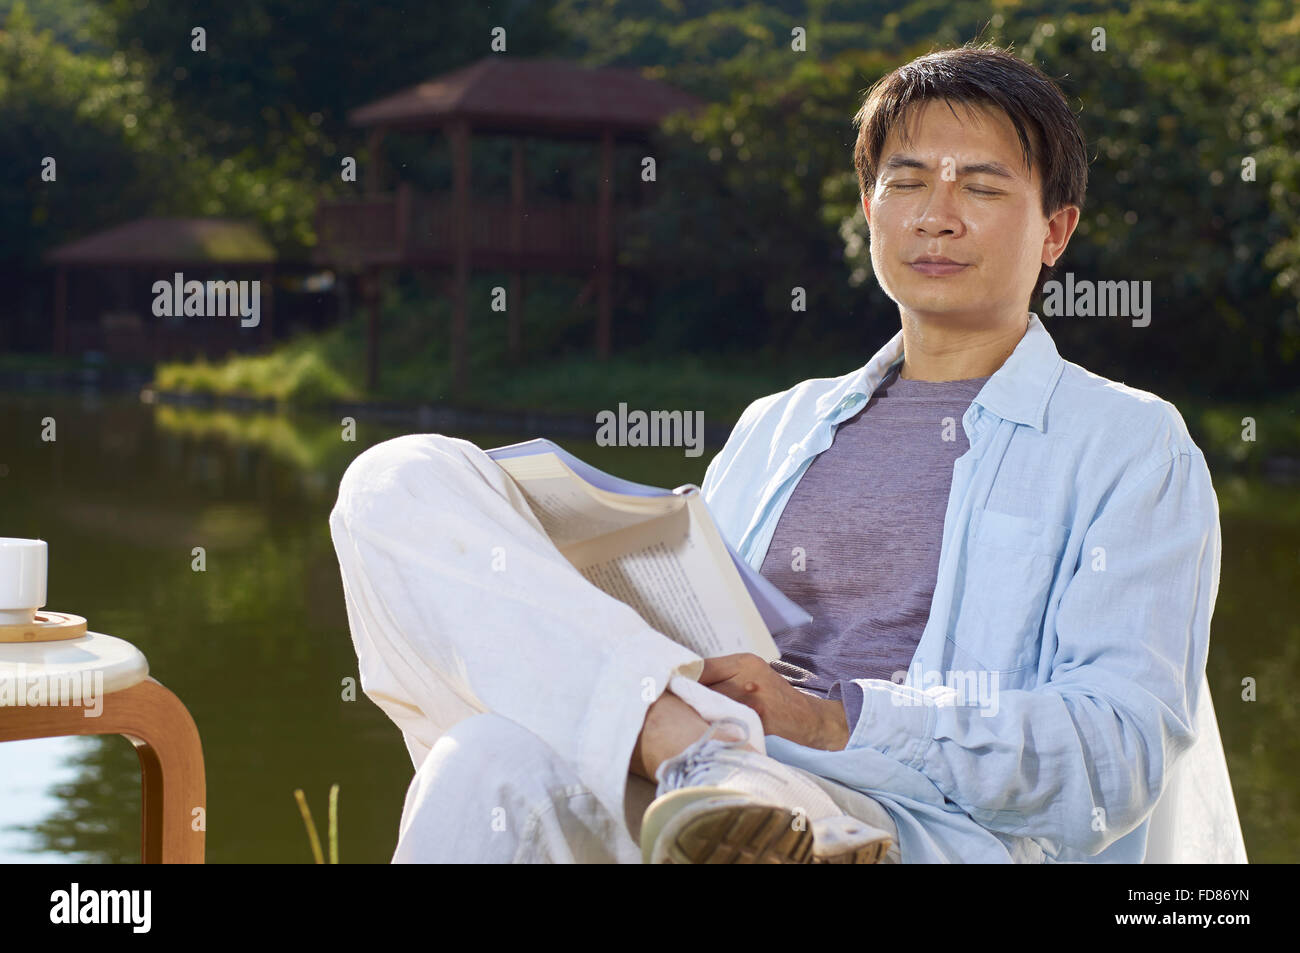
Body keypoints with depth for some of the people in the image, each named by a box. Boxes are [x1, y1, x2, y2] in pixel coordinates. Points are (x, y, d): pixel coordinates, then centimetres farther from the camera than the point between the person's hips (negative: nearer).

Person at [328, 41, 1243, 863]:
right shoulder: (775, 429, 31)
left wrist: (835, 724, -15)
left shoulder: (1131, 446, 14)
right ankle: (711, 765, -34)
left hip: (936, 826, -7)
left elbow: (1121, 746, -1)